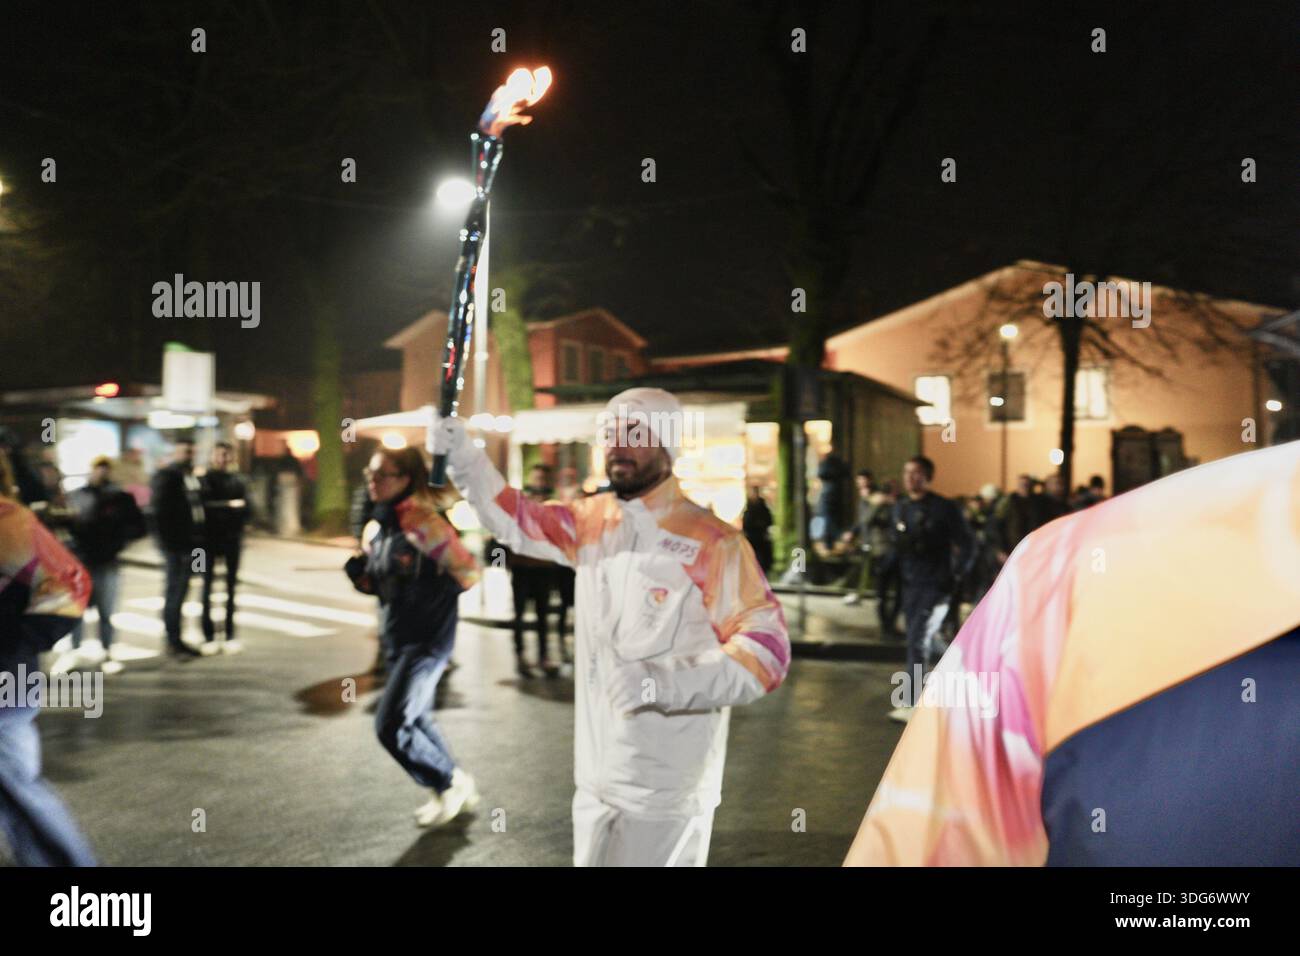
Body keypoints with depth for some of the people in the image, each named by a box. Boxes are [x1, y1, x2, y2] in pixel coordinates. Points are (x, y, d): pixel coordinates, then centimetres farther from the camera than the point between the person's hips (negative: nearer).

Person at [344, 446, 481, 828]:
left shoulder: (423, 523, -18)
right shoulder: (374, 529, 7)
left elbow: (468, 571, -17)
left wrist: (434, 599, -16)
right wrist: (359, 575, -2)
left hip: (427, 639, -9)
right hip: (395, 638, 9)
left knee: (391, 726, -10)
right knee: (417, 720, 18)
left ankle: (450, 783, 11)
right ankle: (458, 788, 35)